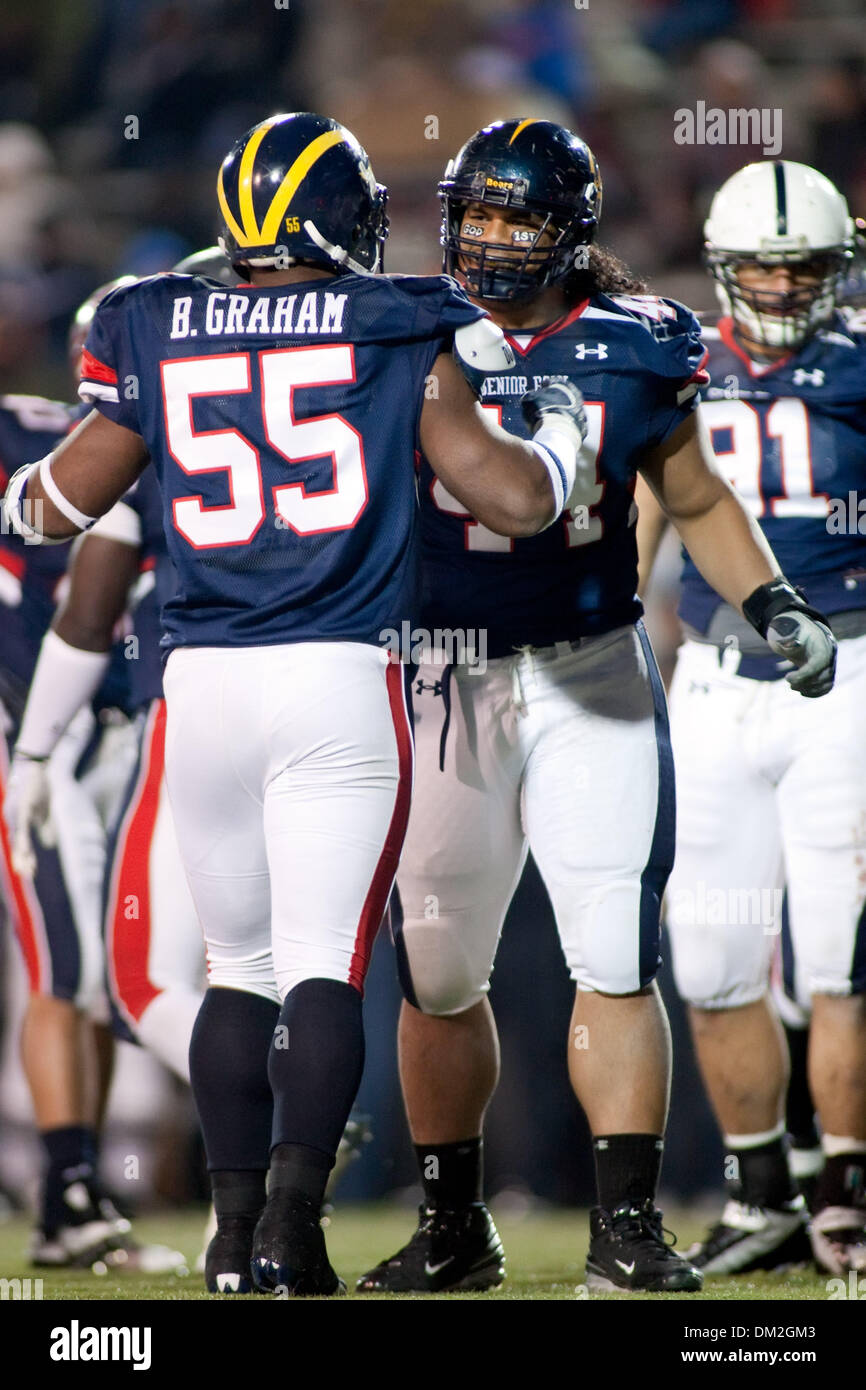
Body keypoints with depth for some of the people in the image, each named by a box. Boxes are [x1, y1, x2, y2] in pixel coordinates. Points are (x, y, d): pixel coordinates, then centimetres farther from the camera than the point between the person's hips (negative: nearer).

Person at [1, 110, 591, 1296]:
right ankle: (292, 1219, -13)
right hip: (340, 678, -3)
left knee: (240, 965, 15)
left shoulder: (159, 338, 7)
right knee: (325, 965, -2)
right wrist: (559, 420, 21)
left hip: (204, 679, 3)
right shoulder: (402, 341, 0)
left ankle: (235, 1225, 14)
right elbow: (521, 501, 1)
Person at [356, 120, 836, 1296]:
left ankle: (627, 1225, -3)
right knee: (437, 977, 8)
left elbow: (699, 502, 11)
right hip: (450, 686, 1)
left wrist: (775, 604, -1)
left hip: (594, 680, -1)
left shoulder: (633, 349, -1)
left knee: (616, 962, -9)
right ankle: (452, 1229, 22)